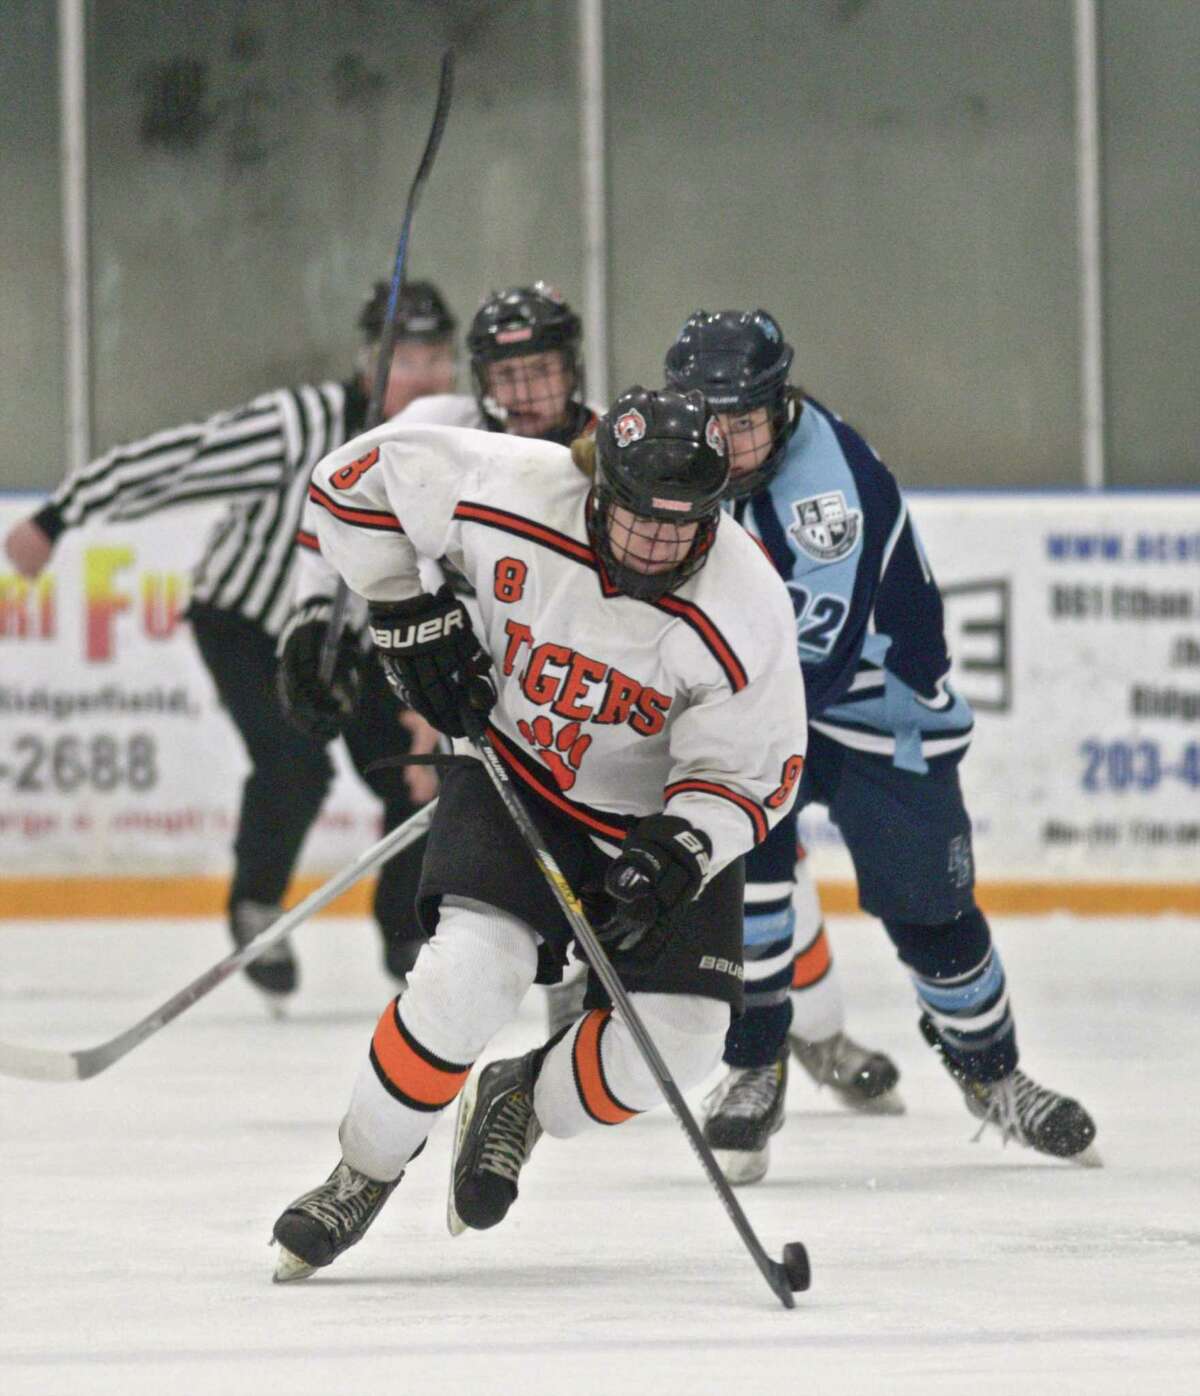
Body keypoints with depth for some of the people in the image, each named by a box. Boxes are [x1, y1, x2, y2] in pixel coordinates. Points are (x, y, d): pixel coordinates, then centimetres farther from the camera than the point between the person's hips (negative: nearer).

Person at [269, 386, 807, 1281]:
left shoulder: (745, 612, -26)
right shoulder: (513, 495, -25)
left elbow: (748, 774, -17)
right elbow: (359, 478, -10)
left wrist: (678, 855, -34)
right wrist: (409, 615, -11)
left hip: (668, 813, 1)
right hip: (516, 772, -1)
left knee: (677, 1038, -13)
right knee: (473, 970, -25)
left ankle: (521, 1105, 18)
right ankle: (364, 1173, -5)